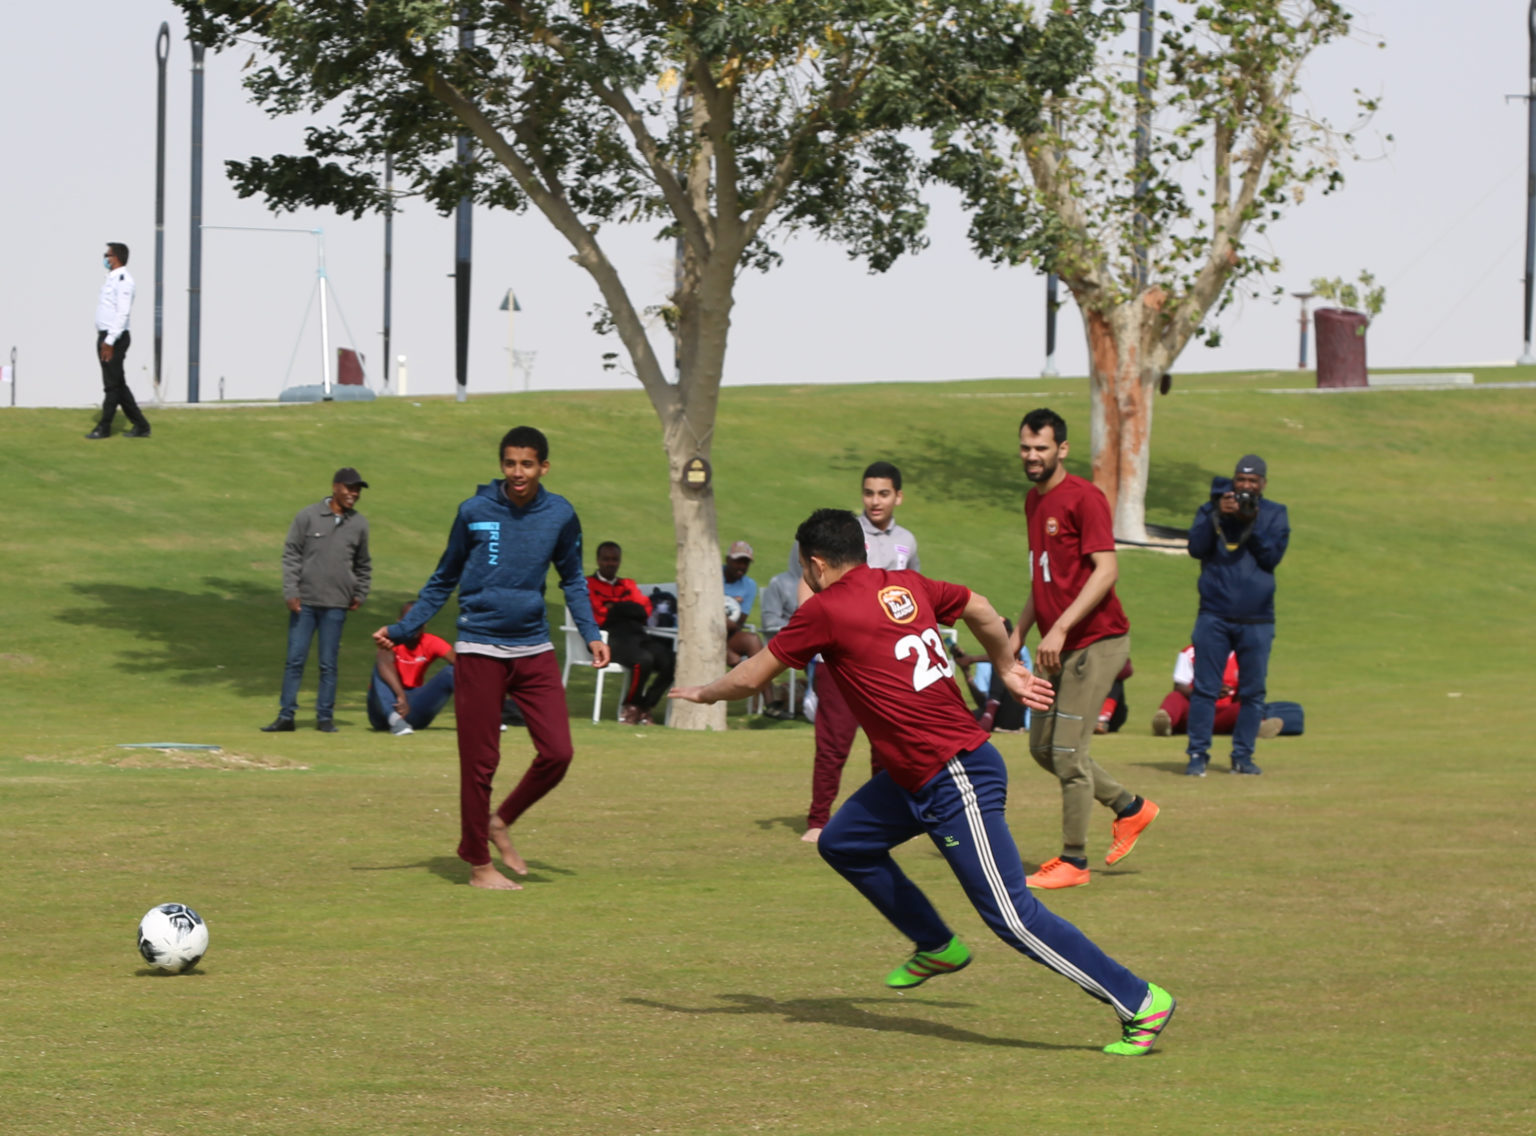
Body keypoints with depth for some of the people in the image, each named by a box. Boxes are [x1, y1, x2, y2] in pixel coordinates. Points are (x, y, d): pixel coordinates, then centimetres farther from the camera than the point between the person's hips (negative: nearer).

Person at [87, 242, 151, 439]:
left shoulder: (123, 280, -15)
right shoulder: (111, 279, 16)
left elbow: (122, 313, -21)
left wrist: (110, 342, -24)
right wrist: (104, 340, 19)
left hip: (115, 338, -10)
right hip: (105, 337, 10)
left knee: (113, 384, -2)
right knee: (118, 384, 11)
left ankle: (104, 427, 3)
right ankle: (140, 425, 14)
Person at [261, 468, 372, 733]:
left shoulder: (359, 524, 8)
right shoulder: (308, 516, 0)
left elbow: (363, 564, 20)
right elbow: (291, 555, 1)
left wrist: (359, 595, 12)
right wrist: (290, 592, -7)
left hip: (335, 604, 1)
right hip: (304, 601, -1)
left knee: (329, 663, 3)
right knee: (295, 659, 0)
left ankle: (325, 716, 11)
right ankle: (286, 716, 5)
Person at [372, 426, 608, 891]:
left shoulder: (560, 516, 3)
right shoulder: (474, 512, -2)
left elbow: (572, 580, 17)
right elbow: (444, 580, 9)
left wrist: (591, 634, 5)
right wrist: (402, 629, 5)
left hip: (535, 650, 3)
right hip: (479, 650, -3)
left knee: (557, 752, -6)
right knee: (480, 762, -1)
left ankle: (501, 822, 18)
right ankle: (478, 862, 12)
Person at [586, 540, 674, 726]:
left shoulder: (629, 585, 30)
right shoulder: (589, 585, 13)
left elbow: (645, 611, 12)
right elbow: (597, 617, -2)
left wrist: (615, 608, -1)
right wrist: (628, 609, 5)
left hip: (638, 634, 6)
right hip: (612, 638, -6)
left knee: (670, 660, -22)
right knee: (643, 660, -35)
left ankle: (645, 708, -9)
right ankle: (630, 708, -14)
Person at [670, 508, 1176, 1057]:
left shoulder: (823, 610, -10)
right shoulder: (904, 586, 9)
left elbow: (751, 677, 0)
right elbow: (981, 610, 23)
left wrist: (703, 693, 19)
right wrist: (1007, 668, 37)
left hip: (956, 780, -9)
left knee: (1012, 916, -8)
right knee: (842, 843, 20)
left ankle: (1142, 1003, -7)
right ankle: (937, 947, 30)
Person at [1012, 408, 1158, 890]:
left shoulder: (1083, 498, -13)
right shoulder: (1033, 502, 15)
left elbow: (1106, 570, -20)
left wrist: (1060, 628, -25)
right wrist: (1019, 632, 20)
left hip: (1096, 640, -9)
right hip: (1057, 647, 9)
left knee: (1068, 751, -8)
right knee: (1043, 748, 13)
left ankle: (1073, 862, 3)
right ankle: (1130, 808, 29)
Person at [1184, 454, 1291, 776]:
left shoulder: (1275, 515, 8)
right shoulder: (1212, 509, 8)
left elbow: (1272, 556, -5)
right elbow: (1196, 547, -6)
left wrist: (1251, 522, -14)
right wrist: (1217, 516, -17)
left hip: (1256, 619, 1)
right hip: (1214, 614, -1)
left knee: (1252, 691, 3)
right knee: (1205, 687, -4)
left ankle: (1243, 755, 11)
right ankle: (1198, 753, -1)